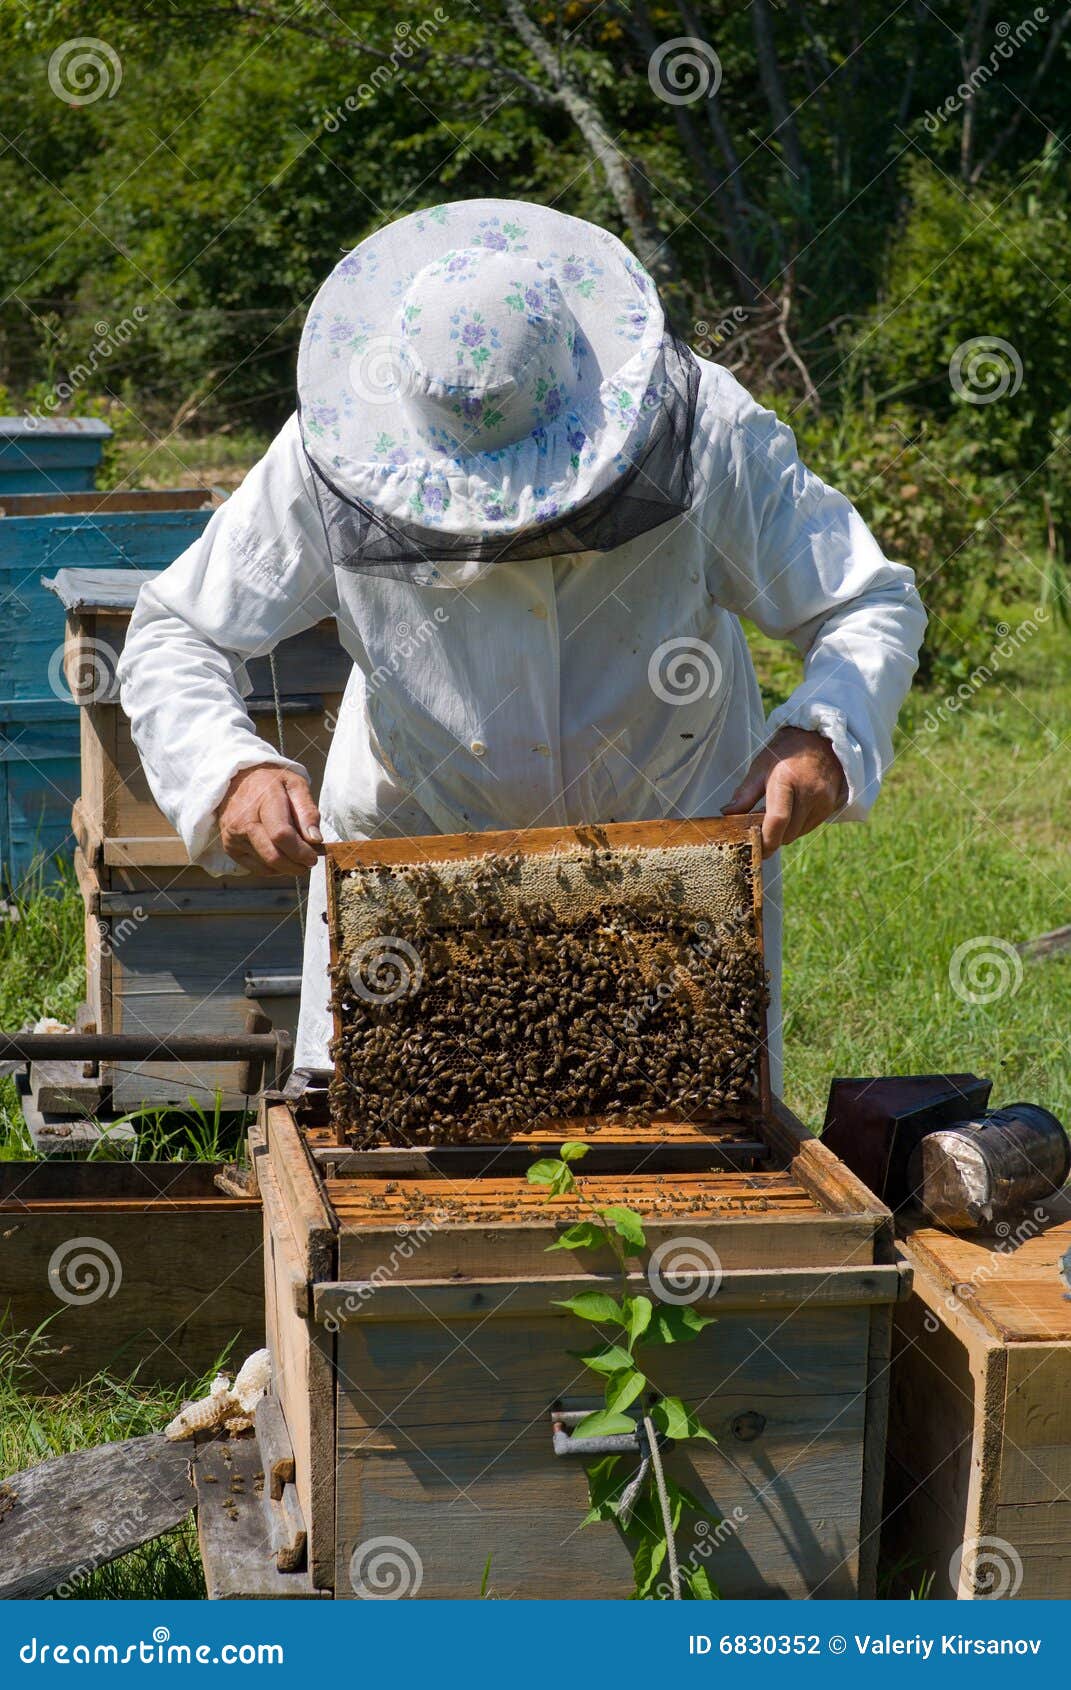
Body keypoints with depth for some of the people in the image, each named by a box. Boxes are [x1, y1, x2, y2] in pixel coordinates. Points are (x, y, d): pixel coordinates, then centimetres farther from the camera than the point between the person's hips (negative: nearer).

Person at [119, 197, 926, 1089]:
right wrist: (233, 771, -34)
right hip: (418, 840, 0)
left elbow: (874, 605, -15)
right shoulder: (331, 461, -22)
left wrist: (823, 737, -36)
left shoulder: (705, 430, -23)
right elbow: (173, 637, -13)